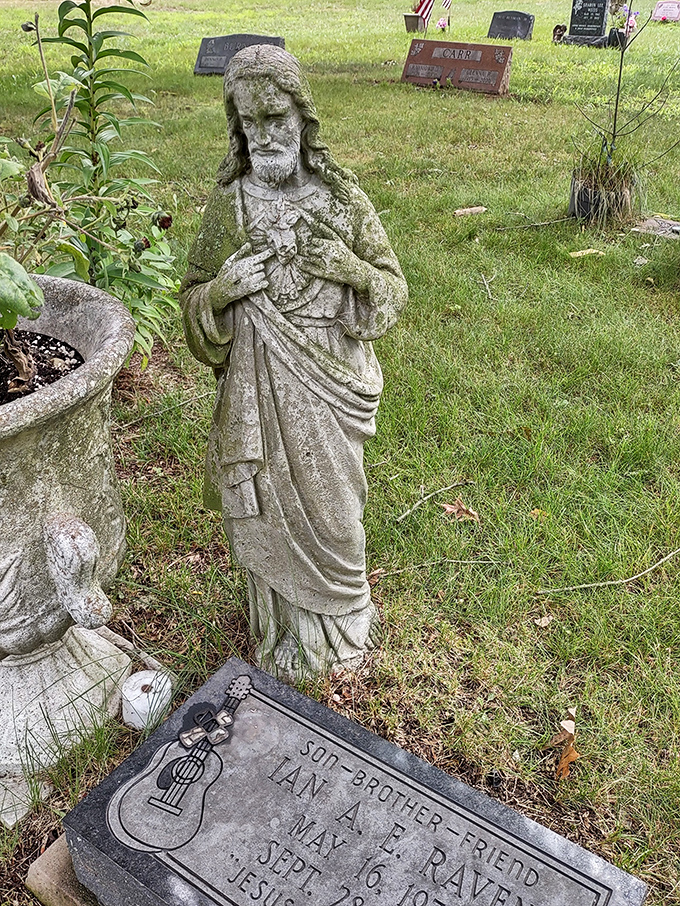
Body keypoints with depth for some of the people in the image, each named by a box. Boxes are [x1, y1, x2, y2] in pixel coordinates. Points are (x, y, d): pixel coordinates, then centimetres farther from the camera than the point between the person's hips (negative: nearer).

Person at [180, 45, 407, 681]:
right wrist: (222, 289, -18)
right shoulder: (228, 203, -2)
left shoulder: (342, 197, -4)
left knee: (331, 505, 13)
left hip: (330, 384, 0)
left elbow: (394, 289, 2)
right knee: (269, 509, 12)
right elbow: (194, 300, 5)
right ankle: (285, 629, 37)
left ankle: (338, 621, 41)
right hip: (259, 389, 1)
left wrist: (351, 268, -19)